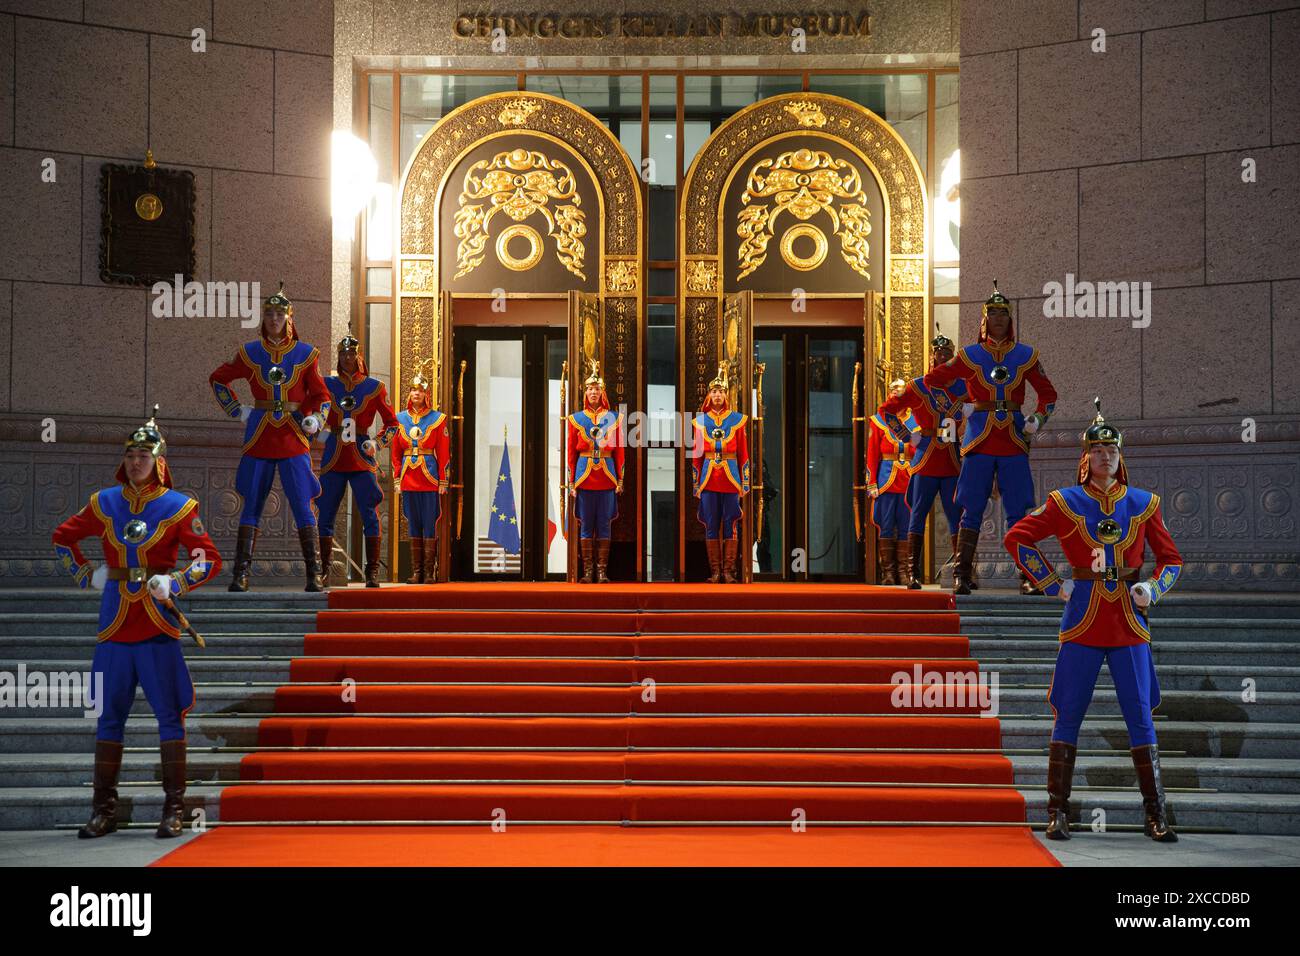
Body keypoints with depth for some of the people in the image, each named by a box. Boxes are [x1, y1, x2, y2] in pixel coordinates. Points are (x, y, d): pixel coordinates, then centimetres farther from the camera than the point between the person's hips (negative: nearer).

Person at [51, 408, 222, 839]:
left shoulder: (178, 507, -2)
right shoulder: (105, 503, 7)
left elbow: (210, 559, -4)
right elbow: (63, 537, 21)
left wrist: (174, 583, -16)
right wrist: (86, 575, 8)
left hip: (157, 627, -3)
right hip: (114, 625, 3)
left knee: (170, 715, -1)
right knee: (109, 717, 7)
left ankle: (174, 809, 6)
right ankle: (104, 809, 15)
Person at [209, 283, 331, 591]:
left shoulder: (305, 354, 4)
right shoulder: (250, 353, 5)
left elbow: (321, 396, 12)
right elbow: (218, 379, 19)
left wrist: (314, 421, -7)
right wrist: (236, 410, 7)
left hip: (294, 439, -1)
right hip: (259, 440, 1)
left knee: (303, 507, -5)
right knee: (251, 507, 2)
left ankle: (314, 575, -3)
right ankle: (241, 574, 4)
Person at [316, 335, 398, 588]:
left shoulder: (374, 387, 3)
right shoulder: (328, 385, 7)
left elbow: (392, 424, 7)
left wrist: (377, 443, -8)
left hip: (361, 459, -2)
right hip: (333, 459, 2)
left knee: (370, 515, -6)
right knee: (325, 515, 1)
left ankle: (372, 571, -1)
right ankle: (325, 570, 11)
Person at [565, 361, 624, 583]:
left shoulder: (613, 419, 6)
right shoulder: (576, 419, 5)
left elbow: (619, 452, 7)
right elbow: (570, 453, 6)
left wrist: (620, 481, 2)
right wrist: (571, 482, 1)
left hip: (607, 479, 0)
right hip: (585, 478, 0)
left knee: (604, 525, 2)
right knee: (586, 525, 2)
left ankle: (602, 571, 5)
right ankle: (587, 571, 6)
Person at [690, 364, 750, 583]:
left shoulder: (737, 420, 4)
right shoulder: (700, 421, 6)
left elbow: (743, 454, 5)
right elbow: (696, 456, 8)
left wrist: (744, 484, 1)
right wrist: (696, 485, 4)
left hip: (731, 480, -1)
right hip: (708, 481, 1)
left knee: (730, 525, 0)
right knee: (711, 526, 2)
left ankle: (728, 570, 4)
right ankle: (715, 571, 7)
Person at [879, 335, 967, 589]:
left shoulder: (962, 387, 8)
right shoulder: (917, 387, 1)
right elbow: (886, 409, 3)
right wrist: (907, 436, -2)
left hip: (953, 463, 2)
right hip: (925, 462, -2)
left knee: (957, 516, 2)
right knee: (918, 514, 0)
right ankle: (913, 572, 3)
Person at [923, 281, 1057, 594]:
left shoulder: (1026, 355, 8)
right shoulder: (970, 355, 3)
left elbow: (1048, 394, 17)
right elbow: (932, 379, 11)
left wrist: (1038, 419, 0)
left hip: (1014, 442, 1)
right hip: (979, 441, -1)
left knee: (1018, 513, 0)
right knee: (972, 511, -1)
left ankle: (1027, 578, 4)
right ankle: (961, 577, 2)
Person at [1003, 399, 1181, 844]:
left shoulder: (1142, 504, 8)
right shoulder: (1066, 503, 1)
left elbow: (1171, 559, 15)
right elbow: (1016, 539, 2)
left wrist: (1152, 587, -4)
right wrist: (1054, 584, -2)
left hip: (1129, 622, 2)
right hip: (1082, 622, -2)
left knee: (1141, 717, 2)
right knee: (1068, 716, 0)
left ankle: (1155, 815, 8)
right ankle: (1057, 812, 8)